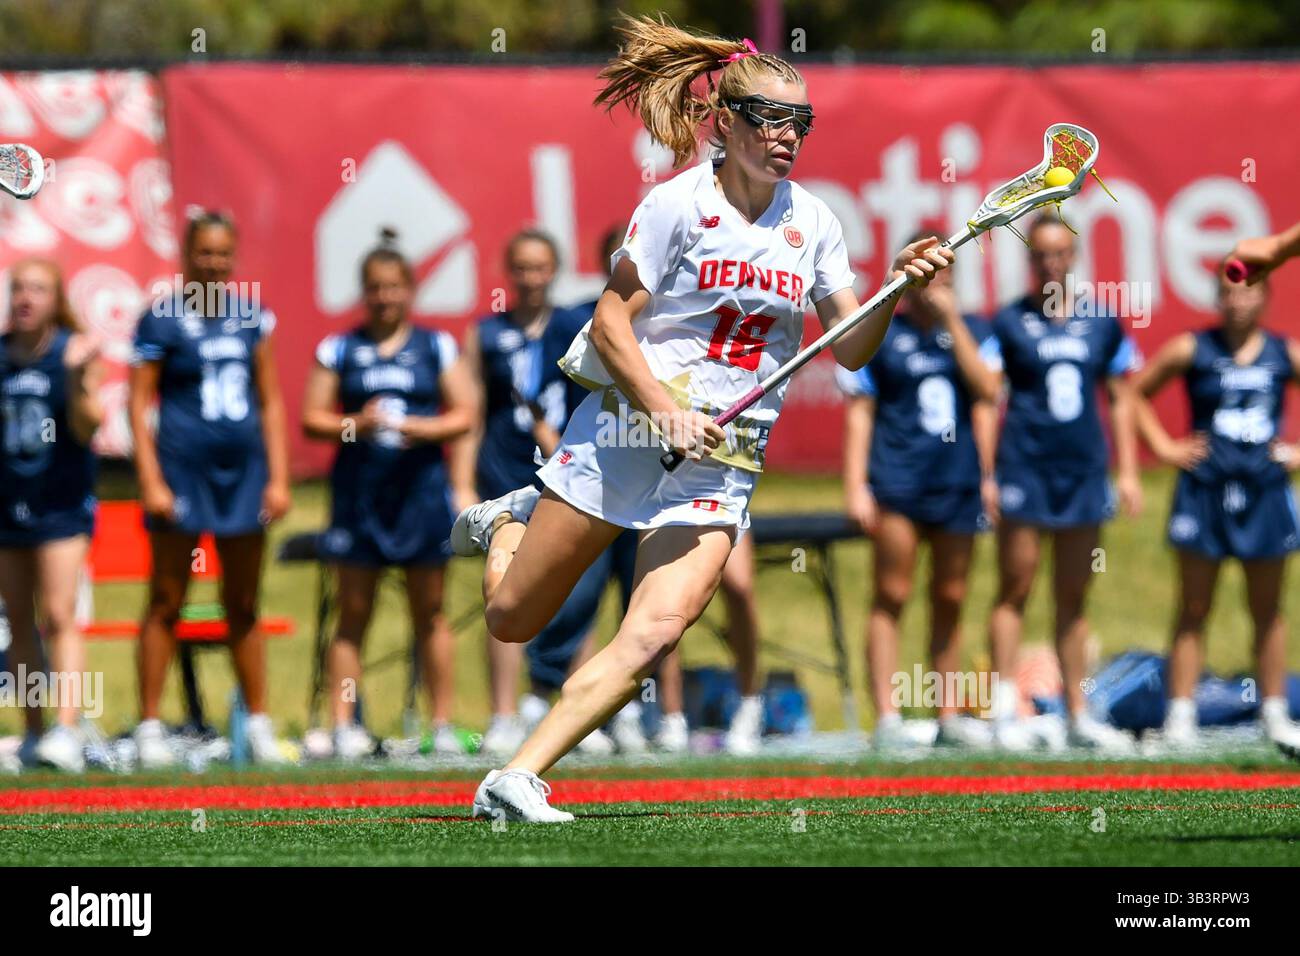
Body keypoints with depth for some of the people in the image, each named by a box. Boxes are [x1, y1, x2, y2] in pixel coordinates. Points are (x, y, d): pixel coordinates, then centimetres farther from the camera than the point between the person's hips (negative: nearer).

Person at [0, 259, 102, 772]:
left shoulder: (74, 351, -5)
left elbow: (87, 430, -10)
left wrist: (77, 379, -24)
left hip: (61, 503, -4)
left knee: (59, 616, -13)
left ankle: (67, 730, -20)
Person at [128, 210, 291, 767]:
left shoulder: (251, 316, 8)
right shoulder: (162, 319, -4)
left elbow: (270, 402, 12)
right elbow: (138, 403, -5)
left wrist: (278, 477, 6)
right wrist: (151, 481, -11)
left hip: (243, 471, 4)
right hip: (183, 471, -4)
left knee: (243, 605, 10)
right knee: (166, 604, 0)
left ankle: (259, 723, 15)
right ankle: (149, 727, 4)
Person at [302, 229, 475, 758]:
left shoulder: (437, 347, 8)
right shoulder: (338, 350, 7)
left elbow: (464, 415, 5)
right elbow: (312, 419, 4)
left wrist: (423, 429, -13)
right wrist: (356, 426, -14)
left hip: (421, 491, 0)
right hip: (358, 494, 0)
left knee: (430, 613, 4)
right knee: (353, 614, 0)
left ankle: (443, 725, 7)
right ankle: (344, 725, 0)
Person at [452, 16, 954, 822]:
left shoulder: (813, 223, 5)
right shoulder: (678, 205, -8)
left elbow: (850, 351, 7)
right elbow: (610, 323, -7)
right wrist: (664, 409, -19)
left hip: (725, 464, 3)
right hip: (625, 431, -3)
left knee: (654, 636, -19)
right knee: (511, 621, 7)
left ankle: (517, 781, -15)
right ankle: (509, 521, 42)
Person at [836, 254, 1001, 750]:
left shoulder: (974, 332, 11)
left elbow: (986, 393, -4)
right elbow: (859, 412, 3)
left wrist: (952, 321, -7)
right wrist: (855, 486, -5)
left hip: (958, 483, 3)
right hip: (897, 481, -3)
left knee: (950, 599, 8)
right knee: (891, 597, -7)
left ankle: (949, 716, 15)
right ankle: (887, 717, -9)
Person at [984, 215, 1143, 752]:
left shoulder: (1101, 323, 8)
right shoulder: (1010, 324, -1)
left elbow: (1120, 399, 13)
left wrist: (1128, 471, 8)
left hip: (1083, 470, 3)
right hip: (1025, 467, -3)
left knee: (1073, 598, 9)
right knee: (1015, 590, -2)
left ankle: (1078, 716, 13)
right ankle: (1006, 712, -2)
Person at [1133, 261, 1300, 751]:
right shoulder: (1191, 350, -2)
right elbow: (1136, 393, 6)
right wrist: (1164, 447, -1)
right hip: (1205, 491, -2)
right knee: (1194, 610, 2)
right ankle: (1181, 714, 5)